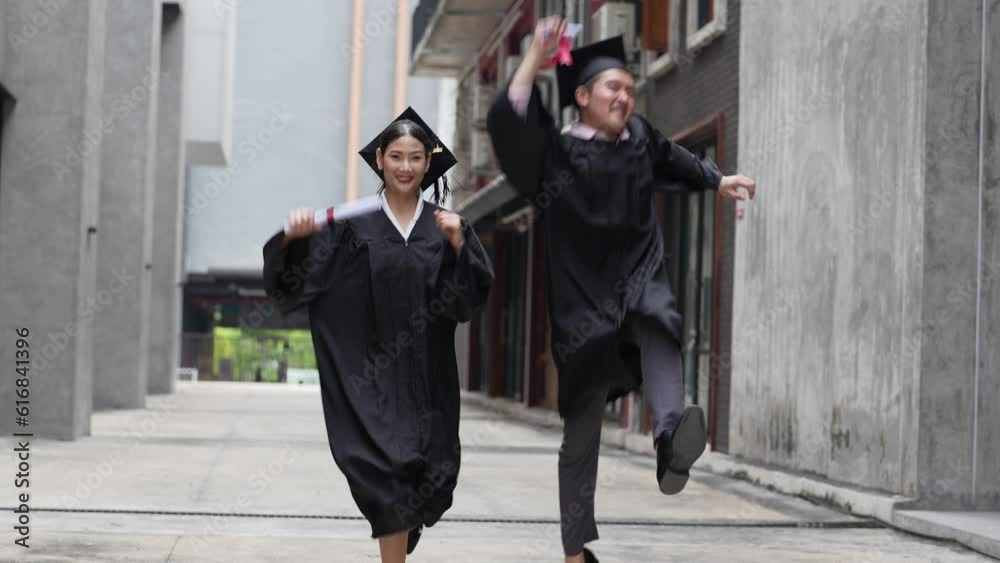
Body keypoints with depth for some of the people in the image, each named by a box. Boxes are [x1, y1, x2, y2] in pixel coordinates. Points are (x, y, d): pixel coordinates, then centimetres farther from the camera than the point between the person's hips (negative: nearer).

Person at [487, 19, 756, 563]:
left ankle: (671, 438, -58)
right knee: (582, 431, 2)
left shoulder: (638, 137, 10)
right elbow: (505, 120, -21)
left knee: (656, 321, -36)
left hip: (638, 280, 3)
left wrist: (718, 180, 39)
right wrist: (536, 57, -22)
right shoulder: (553, 150, -3)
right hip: (583, 300, -2)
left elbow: (673, 158, 33)